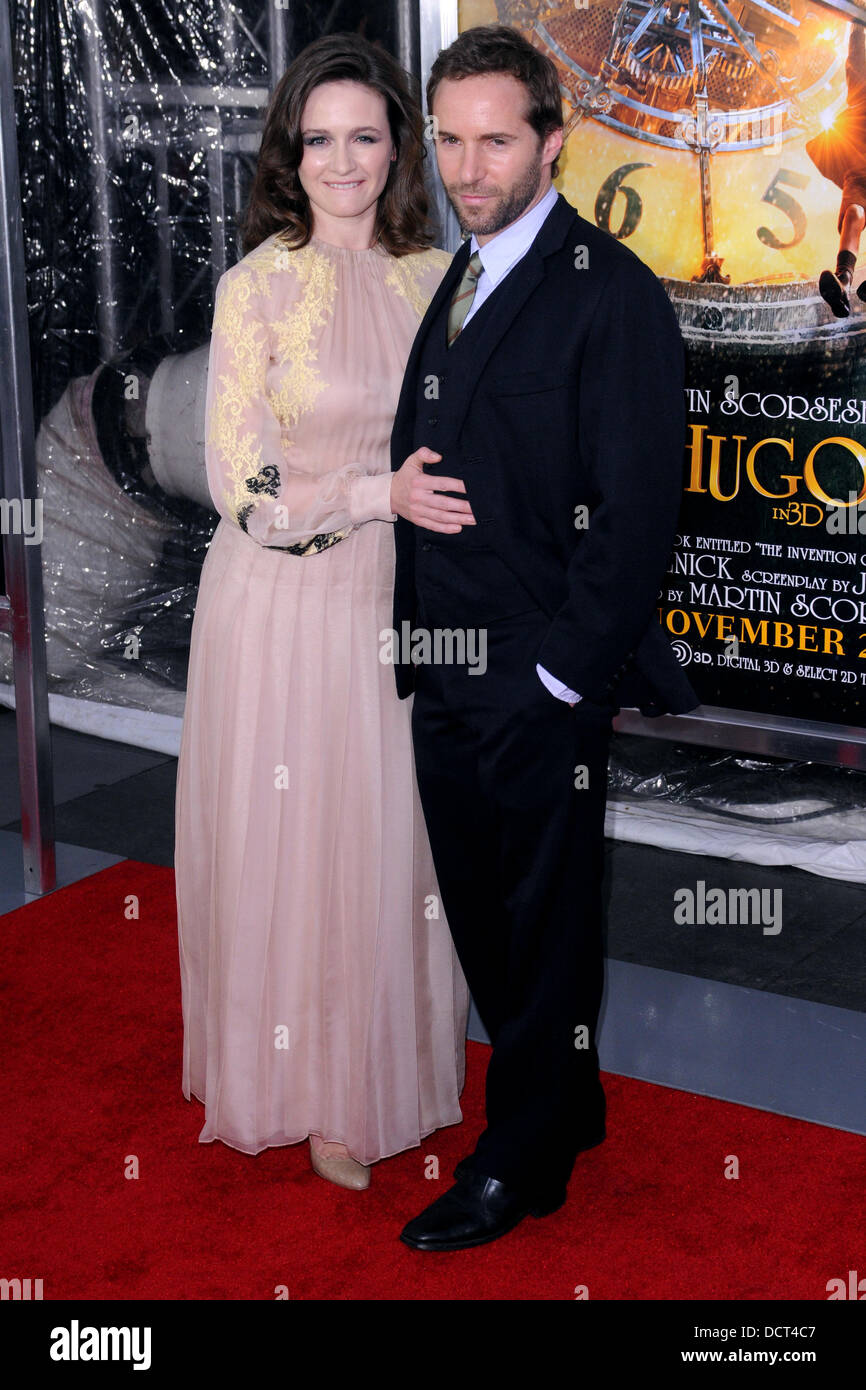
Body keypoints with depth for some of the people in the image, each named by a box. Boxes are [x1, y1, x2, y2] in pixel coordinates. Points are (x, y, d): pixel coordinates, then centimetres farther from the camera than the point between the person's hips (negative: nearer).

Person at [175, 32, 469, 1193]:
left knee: (387, 845, 12)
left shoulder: (434, 278, 4)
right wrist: (394, 490, -19)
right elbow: (245, 491, -13)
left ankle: (371, 1077, 30)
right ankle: (284, 1084, 25)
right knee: (280, 844, 7)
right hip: (282, 605, -3)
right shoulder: (256, 286, -8)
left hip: (393, 600, 4)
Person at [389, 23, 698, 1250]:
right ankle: (564, 1104, 37)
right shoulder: (444, 284, 13)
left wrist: (563, 672, -16)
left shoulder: (610, 292, -12)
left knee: (547, 925, 7)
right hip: (445, 675, 8)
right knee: (480, 917, 17)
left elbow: (638, 503, -15)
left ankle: (522, 1164, 23)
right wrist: (398, 486, 5)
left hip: (545, 686, -7)